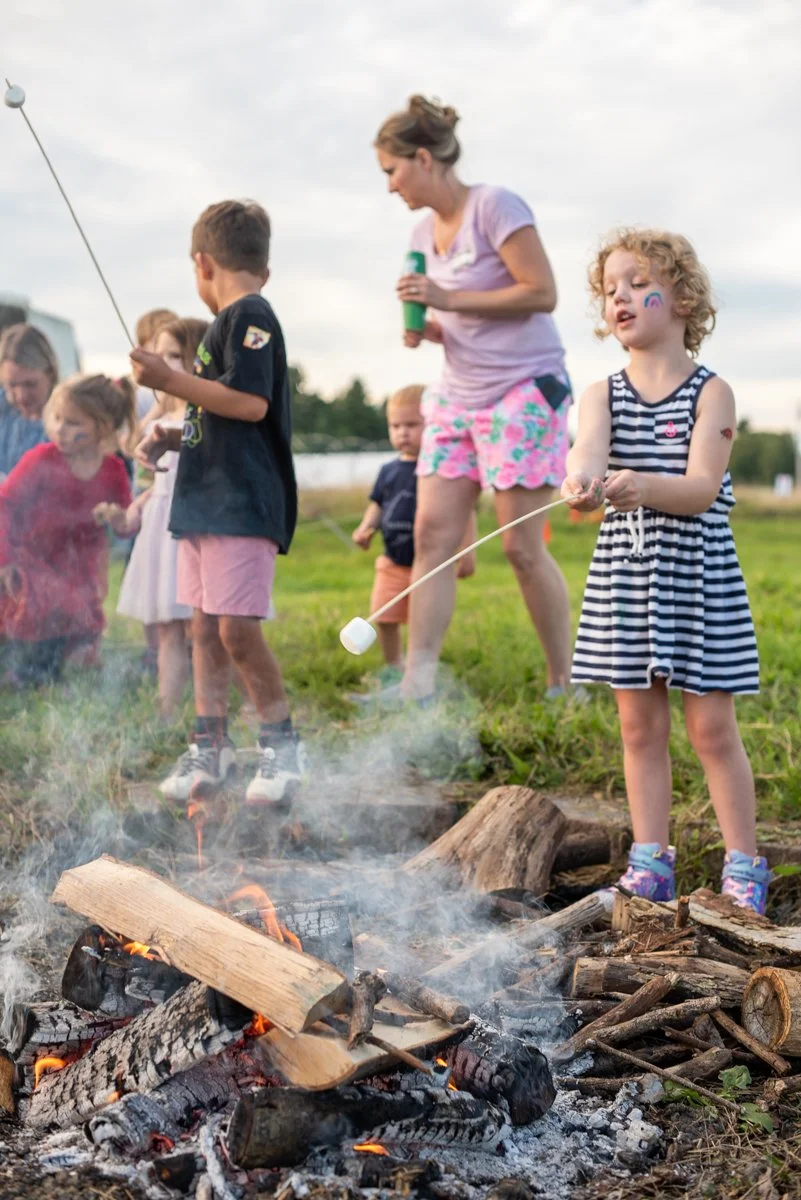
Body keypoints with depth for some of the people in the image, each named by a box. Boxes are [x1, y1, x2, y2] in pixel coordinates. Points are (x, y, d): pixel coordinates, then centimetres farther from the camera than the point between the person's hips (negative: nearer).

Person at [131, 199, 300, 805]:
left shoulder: (249, 316, -8)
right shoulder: (226, 324, 22)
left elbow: (251, 403, -21)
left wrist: (171, 380, -19)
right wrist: (173, 437, 15)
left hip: (246, 504, -10)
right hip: (205, 501, 10)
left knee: (237, 628, -12)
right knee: (204, 626, 9)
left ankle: (282, 742, 3)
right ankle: (211, 744, 16)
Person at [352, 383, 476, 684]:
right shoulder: (389, 471, 7)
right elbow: (377, 505, 17)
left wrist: (467, 552, -10)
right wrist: (366, 528, -3)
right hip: (393, 563, 5)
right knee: (385, 619, 9)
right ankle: (394, 669, 29)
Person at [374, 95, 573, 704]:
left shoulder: (494, 207, -10)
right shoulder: (424, 232, 12)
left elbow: (541, 293, -16)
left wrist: (447, 299, -18)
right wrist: (426, 329, 0)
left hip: (523, 391, -7)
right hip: (458, 397, 7)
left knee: (522, 546, -5)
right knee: (432, 535, -3)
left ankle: (564, 684, 10)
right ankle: (418, 683, -2)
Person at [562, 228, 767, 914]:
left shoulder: (711, 394, -3)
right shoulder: (604, 395, 6)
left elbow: (703, 489, -15)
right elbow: (586, 454, -16)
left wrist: (639, 485, -35)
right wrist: (582, 485, -40)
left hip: (699, 577, -3)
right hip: (623, 575, 3)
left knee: (712, 727, 0)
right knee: (640, 725, 8)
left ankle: (744, 866, 13)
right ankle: (650, 864, 19)